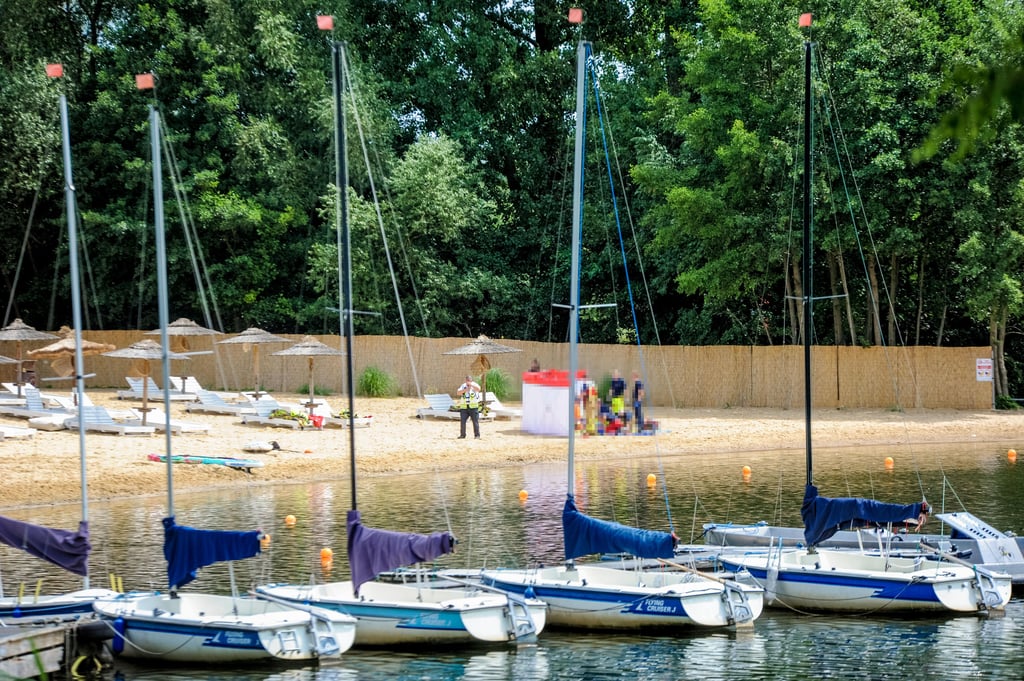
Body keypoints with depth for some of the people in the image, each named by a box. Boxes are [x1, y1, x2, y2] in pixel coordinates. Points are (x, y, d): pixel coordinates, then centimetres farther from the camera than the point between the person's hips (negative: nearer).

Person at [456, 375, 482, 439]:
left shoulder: (474, 385, 1)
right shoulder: (463, 386, 10)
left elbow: (478, 389, -21)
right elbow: (458, 393, -3)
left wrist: (471, 384, -33)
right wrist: (465, 390, -19)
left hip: (473, 406, -3)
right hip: (464, 407, 3)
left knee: (475, 421, -3)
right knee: (462, 421, -2)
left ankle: (477, 435, 2)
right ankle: (462, 435, 6)